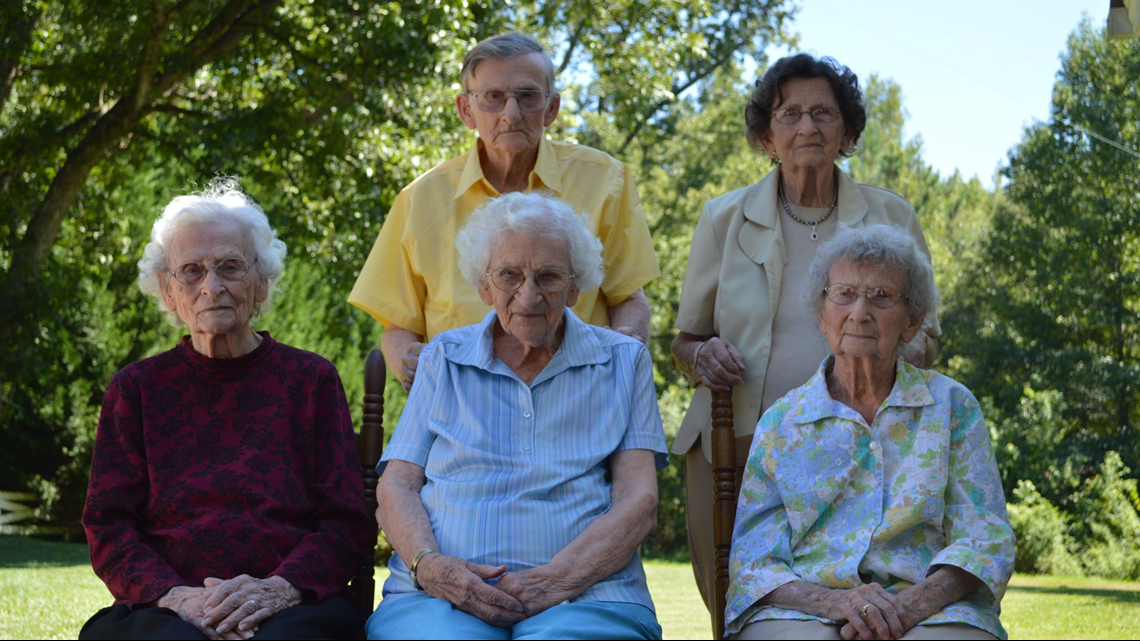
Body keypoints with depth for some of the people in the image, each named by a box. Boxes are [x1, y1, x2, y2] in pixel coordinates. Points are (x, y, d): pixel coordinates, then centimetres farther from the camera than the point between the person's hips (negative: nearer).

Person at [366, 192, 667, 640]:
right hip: (442, 596, 1)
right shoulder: (443, 360, 19)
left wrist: (556, 580, -13)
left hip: (584, 595, 0)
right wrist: (430, 566, -12)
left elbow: (638, 500, 4)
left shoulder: (623, 362, 15)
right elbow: (395, 487, 11)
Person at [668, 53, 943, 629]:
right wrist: (703, 356, -6)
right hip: (734, 447, 1)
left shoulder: (891, 219, 11)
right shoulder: (724, 219, 11)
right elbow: (684, 340, 18)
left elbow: (926, 331, 18)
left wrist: (909, 352, -5)